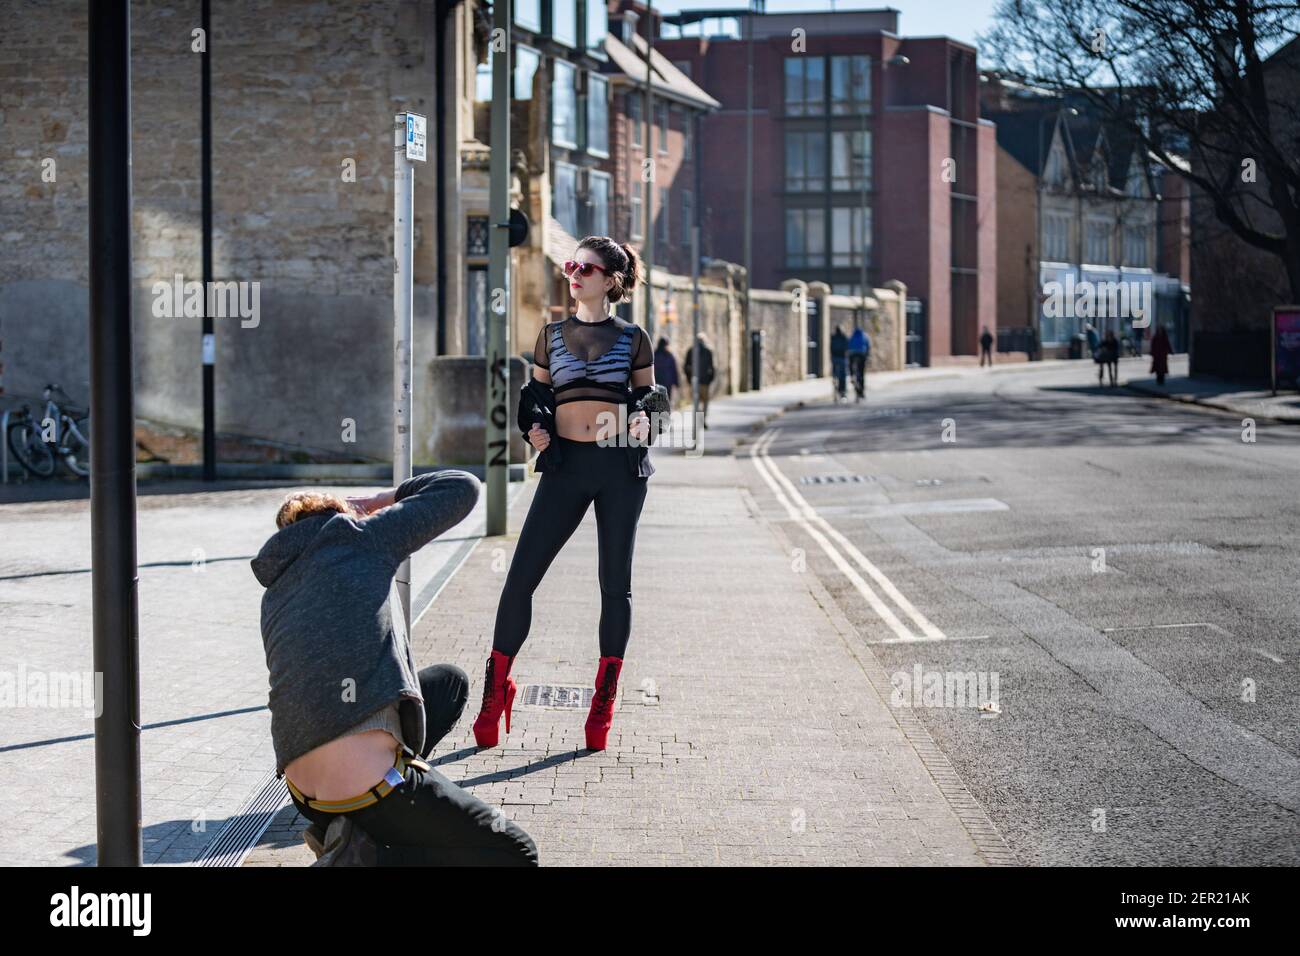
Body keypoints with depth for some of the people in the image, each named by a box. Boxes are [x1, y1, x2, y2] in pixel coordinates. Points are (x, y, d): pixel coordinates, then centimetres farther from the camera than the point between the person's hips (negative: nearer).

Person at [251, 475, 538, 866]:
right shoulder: (354, 538, 3)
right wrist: (384, 499, 26)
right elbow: (462, 488, 11)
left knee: (450, 681, 29)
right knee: (516, 854, 6)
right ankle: (363, 854, -6)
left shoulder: (274, 596, 20)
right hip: (370, 789, -8)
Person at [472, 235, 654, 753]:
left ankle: (604, 702, 12)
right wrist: (534, 433, -4)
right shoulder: (552, 333, 12)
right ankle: (496, 687, 8)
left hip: (621, 465, -1)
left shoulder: (633, 338, 7)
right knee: (520, 577, -5)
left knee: (615, 584, 3)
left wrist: (643, 425, -11)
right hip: (566, 463, 1)